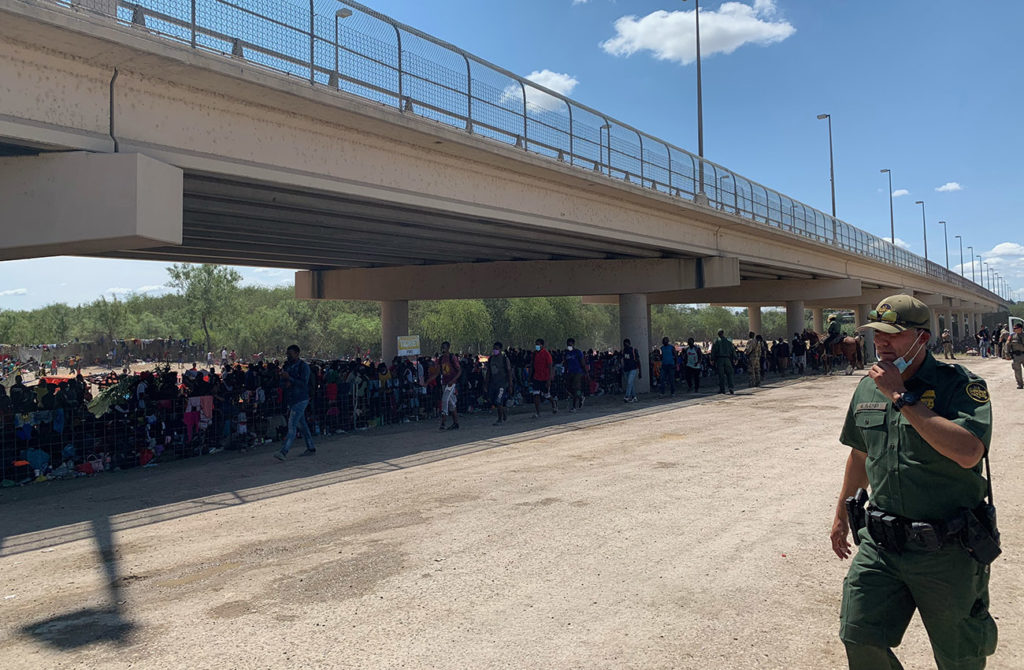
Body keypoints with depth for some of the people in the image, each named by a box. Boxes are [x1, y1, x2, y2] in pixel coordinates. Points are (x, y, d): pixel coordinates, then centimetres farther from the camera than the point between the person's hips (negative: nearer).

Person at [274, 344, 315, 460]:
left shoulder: (303, 366, -9)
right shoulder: (287, 365, 12)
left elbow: (304, 383, -18)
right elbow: (282, 382, 13)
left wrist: (289, 378, -24)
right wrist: (286, 383, -10)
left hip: (300, 399, -8)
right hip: (290, 399, 8)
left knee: (292, 425, -13)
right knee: (301, 424, 13)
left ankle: (284, 451, -18)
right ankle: (311, 448, 22)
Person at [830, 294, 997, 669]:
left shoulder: (960, 385, -13)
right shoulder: (867, 389, 4)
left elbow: (968, 452, -31)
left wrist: (902, 397, -26)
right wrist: (841, 513, 26)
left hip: (947, 552, -4)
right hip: (879, 544, 5)